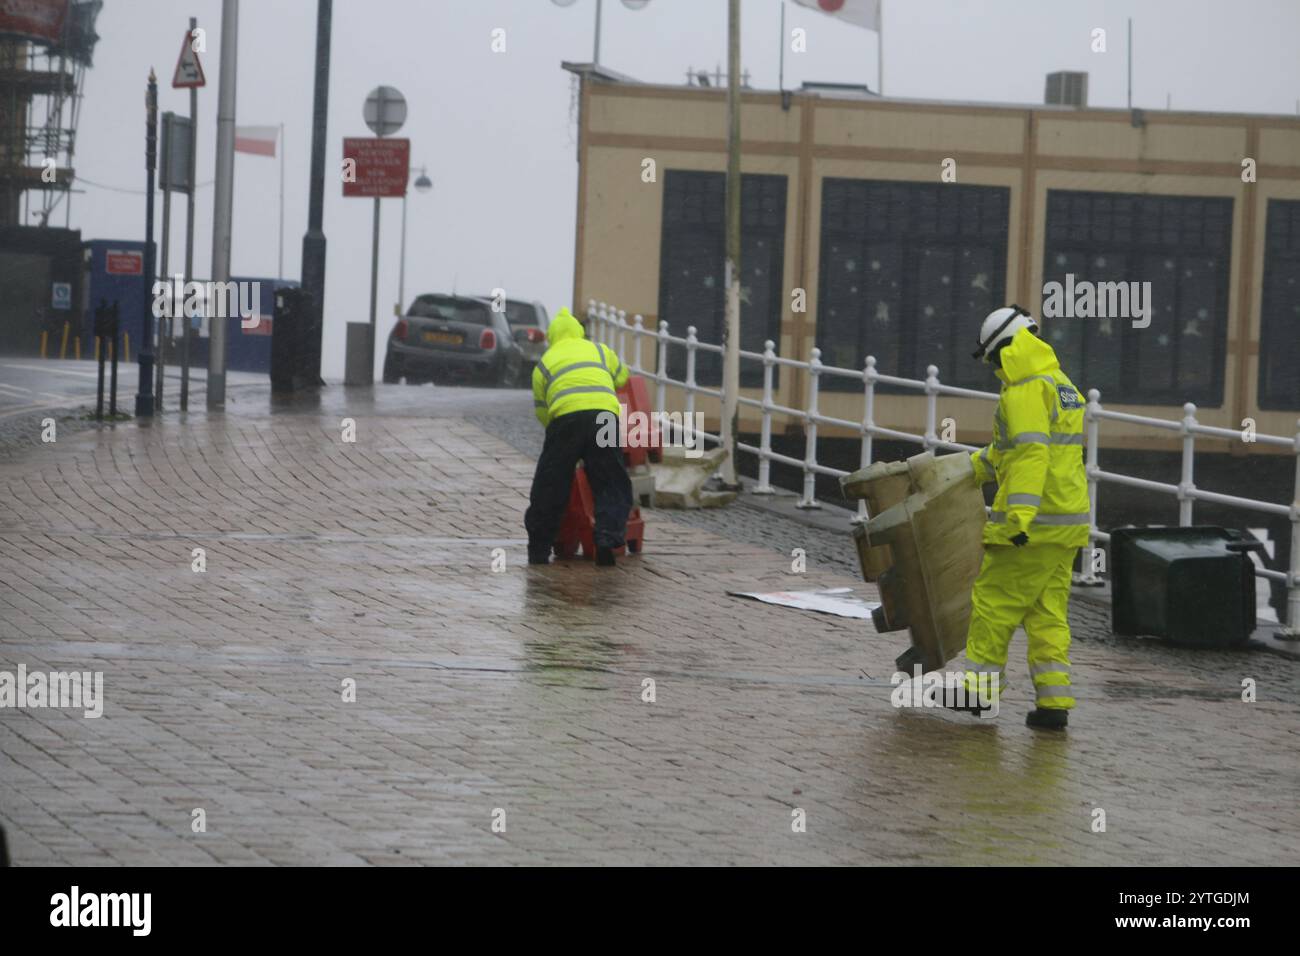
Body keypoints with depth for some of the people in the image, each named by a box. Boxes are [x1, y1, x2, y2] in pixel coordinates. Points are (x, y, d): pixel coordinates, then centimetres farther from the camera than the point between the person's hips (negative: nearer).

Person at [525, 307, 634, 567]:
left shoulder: (545, 363, 21)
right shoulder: (599, 350, 24)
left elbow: (541, 411, 20)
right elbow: (622, 377, 36)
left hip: (566, 417, -1)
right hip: (605, 416, 1)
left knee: (549, 487, 9)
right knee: (611, 485, 6)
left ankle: (538, 550, 14)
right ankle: (608, 536, -15)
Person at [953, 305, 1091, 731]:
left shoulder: (1026, 391, -13)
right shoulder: (1061, 386, 19)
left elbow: (1031, 453, -26)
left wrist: (1021, 513, -34)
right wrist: (971, 469, 40)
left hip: (1033, 522, -9)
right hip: (1067, 520, 9)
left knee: (994, 602, 4)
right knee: (1048, 613, 9)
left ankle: (979, 686, 11)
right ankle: (1054, 701, 4)